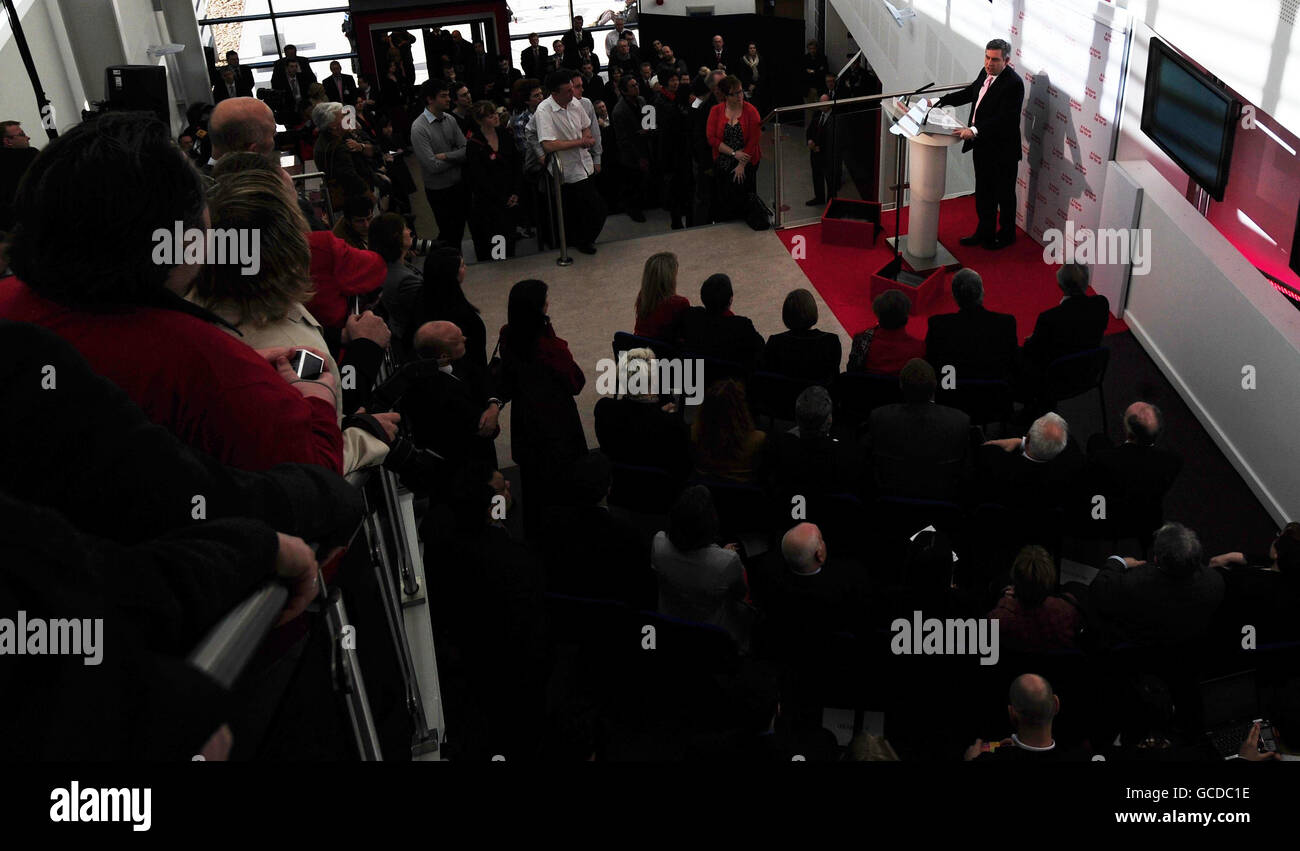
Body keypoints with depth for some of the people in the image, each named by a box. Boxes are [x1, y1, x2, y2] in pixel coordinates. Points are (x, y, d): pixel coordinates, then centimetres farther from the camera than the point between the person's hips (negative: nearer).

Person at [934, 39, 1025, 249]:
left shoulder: (1013, 83, -23)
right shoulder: (986, 74, 3)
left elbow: (1003, 118, -30)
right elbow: (970, 92, 22)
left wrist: (974, 131, -39)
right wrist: (940, 102, 16)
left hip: (1002, 150, -8)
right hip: (982, 145, 8)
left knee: (1004, 194, 10)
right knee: (983, 192, 19)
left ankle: (1006, 235, 27)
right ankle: (985, 232, 33)